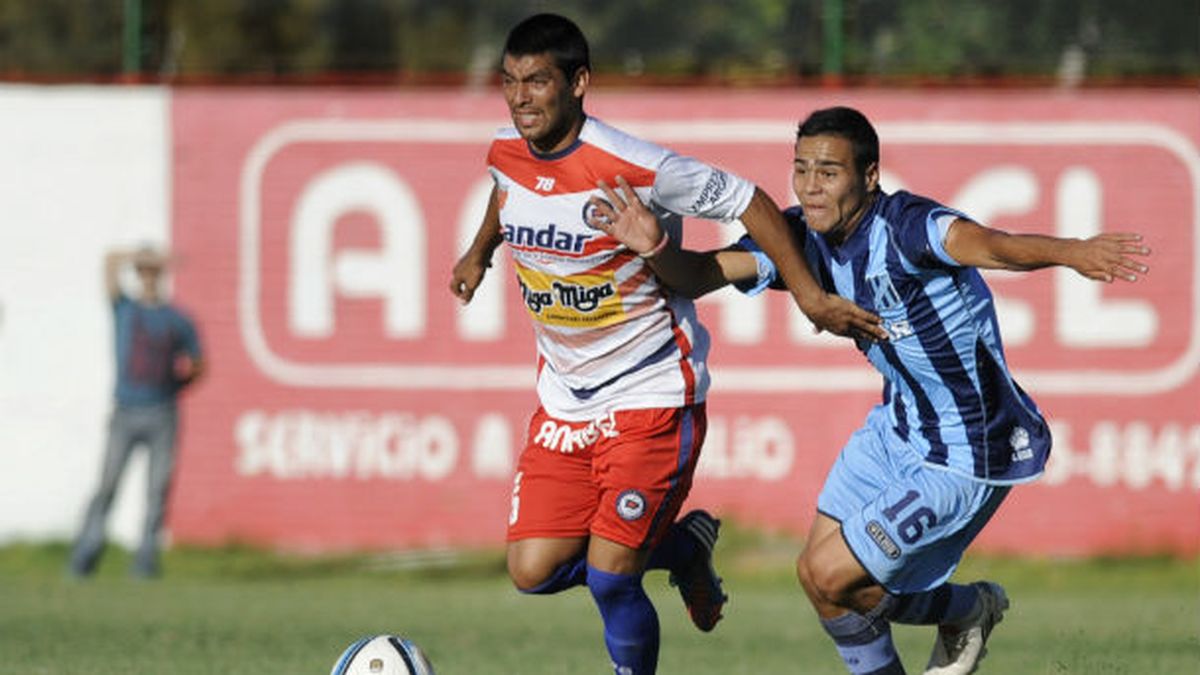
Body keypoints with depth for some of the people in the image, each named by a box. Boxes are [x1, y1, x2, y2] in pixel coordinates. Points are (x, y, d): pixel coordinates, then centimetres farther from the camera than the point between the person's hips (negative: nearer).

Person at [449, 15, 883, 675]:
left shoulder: (633, 168, -23)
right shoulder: (506, 153, -3)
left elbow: (748, 202, -12)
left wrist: (808, 296, -11)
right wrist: (479, 252, 36)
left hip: (653, 397, -6)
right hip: (563, 401, 6)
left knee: (608, 579, -13)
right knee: (533, 571, -3)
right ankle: (682, 546, 22)